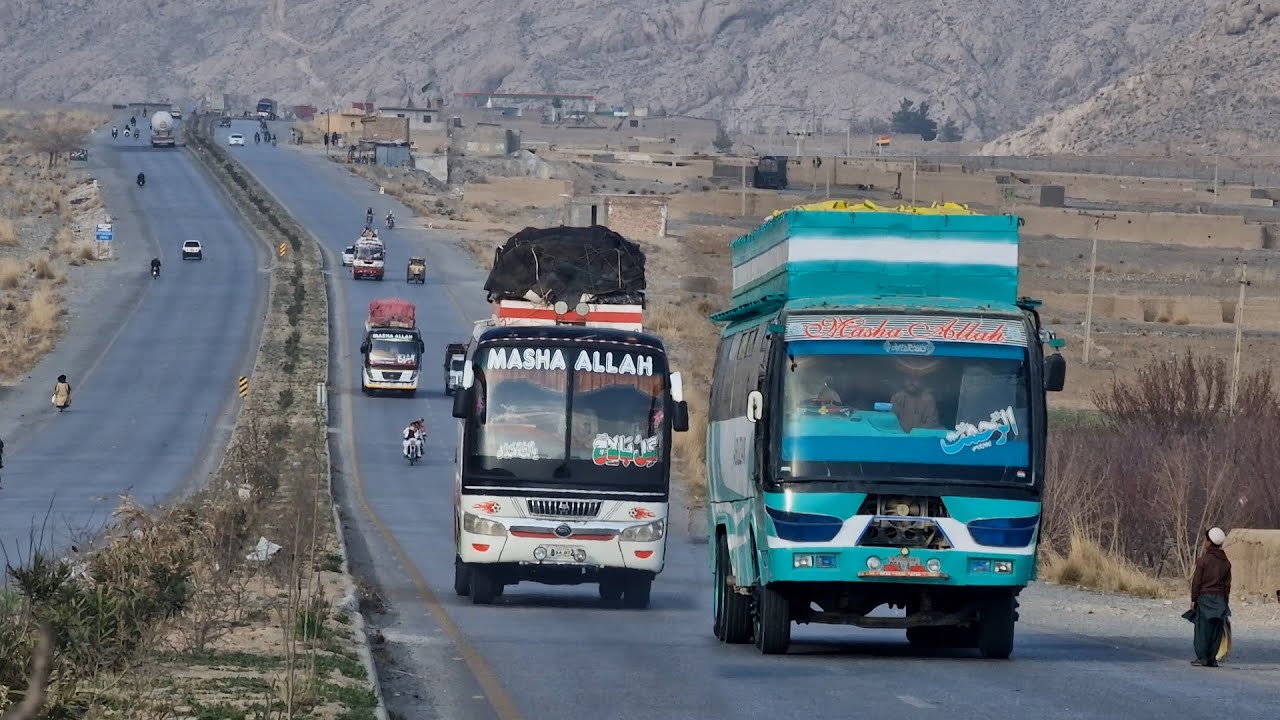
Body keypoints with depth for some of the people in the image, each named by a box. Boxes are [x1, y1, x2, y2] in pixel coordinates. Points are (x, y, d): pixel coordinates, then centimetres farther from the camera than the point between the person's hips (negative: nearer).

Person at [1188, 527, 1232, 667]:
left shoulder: (1203, 560, -8)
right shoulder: (1226, 562, 8)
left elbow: (1197, 581, -6)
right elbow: (1227, 583, 12)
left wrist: (1194, 599, 0)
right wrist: (1225, 600, 18)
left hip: (1204, 597, -5)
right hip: (1220, 598, 5)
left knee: (1202, 629, -1)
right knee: (1216, 631, 6)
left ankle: (1202, 657, -5)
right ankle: (1212, 659, 6)